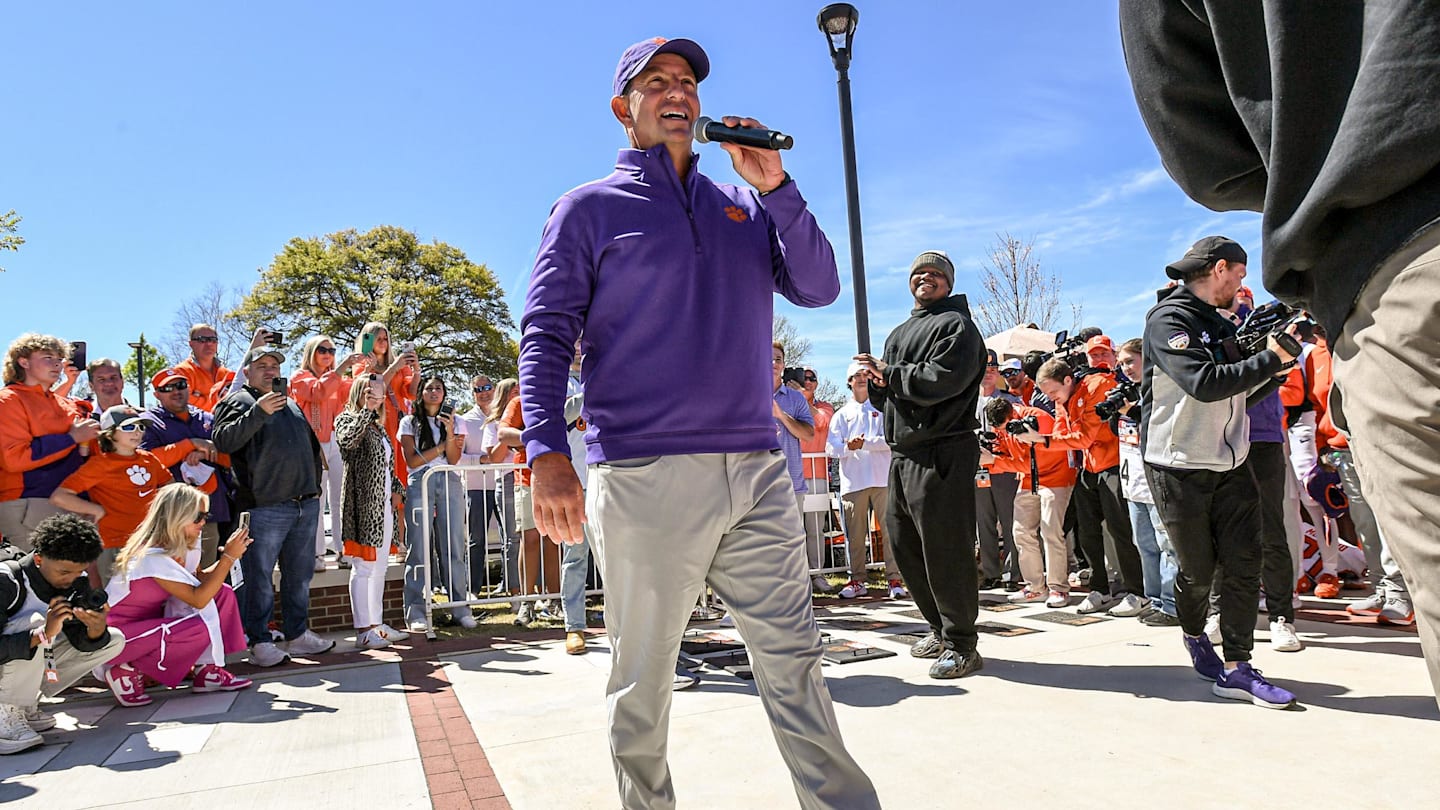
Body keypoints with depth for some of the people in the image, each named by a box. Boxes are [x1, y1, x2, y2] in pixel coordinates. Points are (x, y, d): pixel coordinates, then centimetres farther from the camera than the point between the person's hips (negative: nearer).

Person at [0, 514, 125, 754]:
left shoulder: (77, 581, -7)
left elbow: (81, 642, -7)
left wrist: (96, 630, -28)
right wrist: (43, 633, -43)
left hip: (36, 663, 6)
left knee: (114, 640, -6)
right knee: (36, 622, -31)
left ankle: (26, 704, -2)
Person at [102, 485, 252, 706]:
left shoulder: (174, 548, 0)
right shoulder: (153, 556, -27)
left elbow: (199, 580, 3)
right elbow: (198, 598, -29)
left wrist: (231, 555, -9)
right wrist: (228, 557, -27)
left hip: (148, 622, 9)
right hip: (115, 635, -9)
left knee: (222, 593, -4)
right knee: (199, 629, -30)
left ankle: (207, 671, 0)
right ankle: (128, 672, -8)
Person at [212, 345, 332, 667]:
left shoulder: (292, 405, 22)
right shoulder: (239, 401, 1)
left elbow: (312, 447, 28)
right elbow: (224, 440, -16)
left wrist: (314, 485, 20)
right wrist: (258, 411, -25)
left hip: (306, 505, 7)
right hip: (264, 506, -7)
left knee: (300, 574, 13)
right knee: (259, 577, -2)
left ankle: (297, 634, 23)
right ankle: (259, 642, 7)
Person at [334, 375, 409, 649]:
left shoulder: (378, 427, 21)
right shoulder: (347, 418, -2)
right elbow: (347, 441, -26)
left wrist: (397, 490, 11)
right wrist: (366, 410, -19)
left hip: (384, 506, 9)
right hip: (362, 505, -8)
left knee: (379, 567, 12)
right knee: (363, 567, -7)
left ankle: (377, 624, 20)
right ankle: (363, 630, -4)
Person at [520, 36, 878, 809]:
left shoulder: (744, 207, 18)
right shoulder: (589, 208, 7)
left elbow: (819, 287, 9)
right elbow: (545, 334, -1)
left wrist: (775, 186, -1)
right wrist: (547, 451, -15)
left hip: (758, 475, 4)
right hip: (643, 478, -3)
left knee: (794, 661, 8)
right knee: (642, 679, 8)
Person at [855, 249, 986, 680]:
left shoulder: (956, 325, -1)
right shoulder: (899, 333, 24)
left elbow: (941, 379, -18)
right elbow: (887, 395, 22)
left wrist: (890, 373, -7)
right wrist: (877, 382, -1)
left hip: (941, 453, -9)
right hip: (903, 452, 9)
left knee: (944, 549, -8)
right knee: (904, 543, 12)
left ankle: (961, 644, 4)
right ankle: (940, 629, 26)